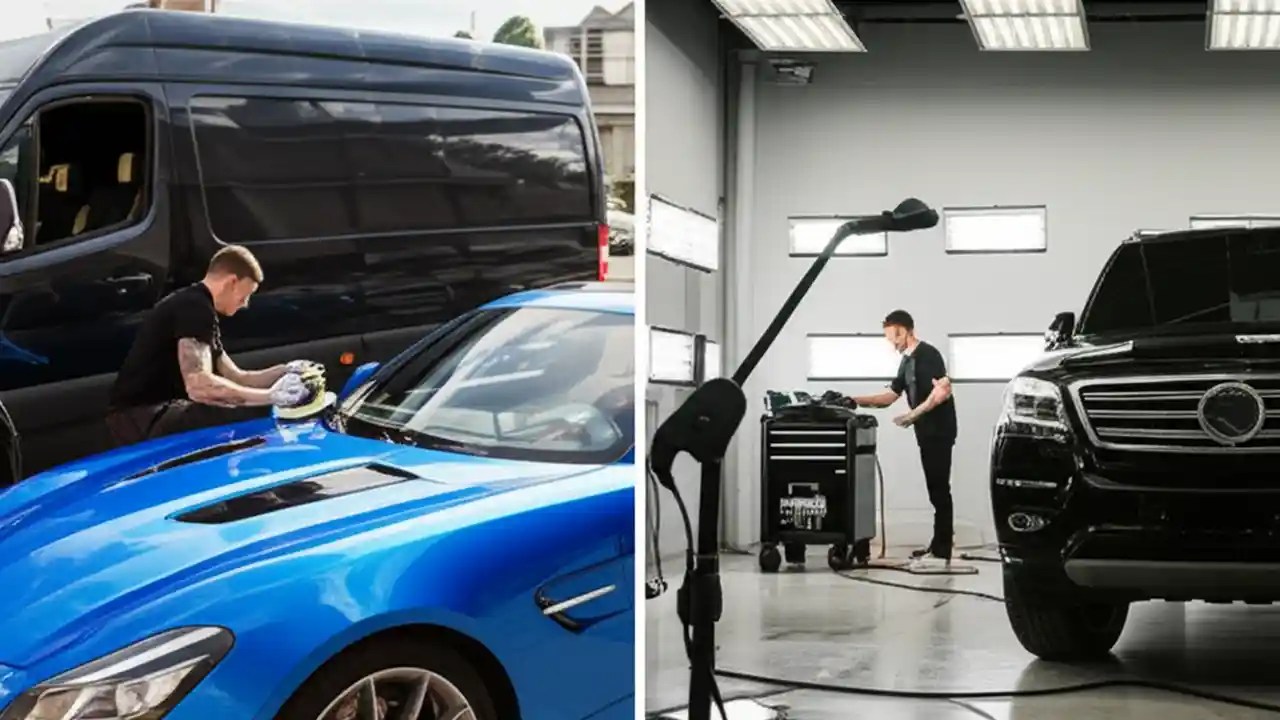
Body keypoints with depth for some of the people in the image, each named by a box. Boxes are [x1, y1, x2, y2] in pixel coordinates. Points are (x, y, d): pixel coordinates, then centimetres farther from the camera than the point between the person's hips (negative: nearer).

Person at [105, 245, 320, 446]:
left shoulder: (195, 307, 18)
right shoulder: (195, 307, -15)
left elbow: (235, 378, 20)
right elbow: (198, 385, -29)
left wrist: (285, 371, 6)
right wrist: (271, 396, -24)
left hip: (157, 412, 11)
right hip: (143, 417, -11)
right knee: (255, 421, -26)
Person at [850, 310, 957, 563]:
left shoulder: (927, 354, -12)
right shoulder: (907, 361, 16)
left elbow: (943, 390, -22)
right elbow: (891, 396, 20)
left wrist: (913, 414, -22)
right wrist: (857, 401, 10)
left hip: (938, 430, -9)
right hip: (927, 432, 9)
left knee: (940, 488, -8)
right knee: (936, 489, 11)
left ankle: (942, 550, -8)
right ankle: (939, 545, 16)